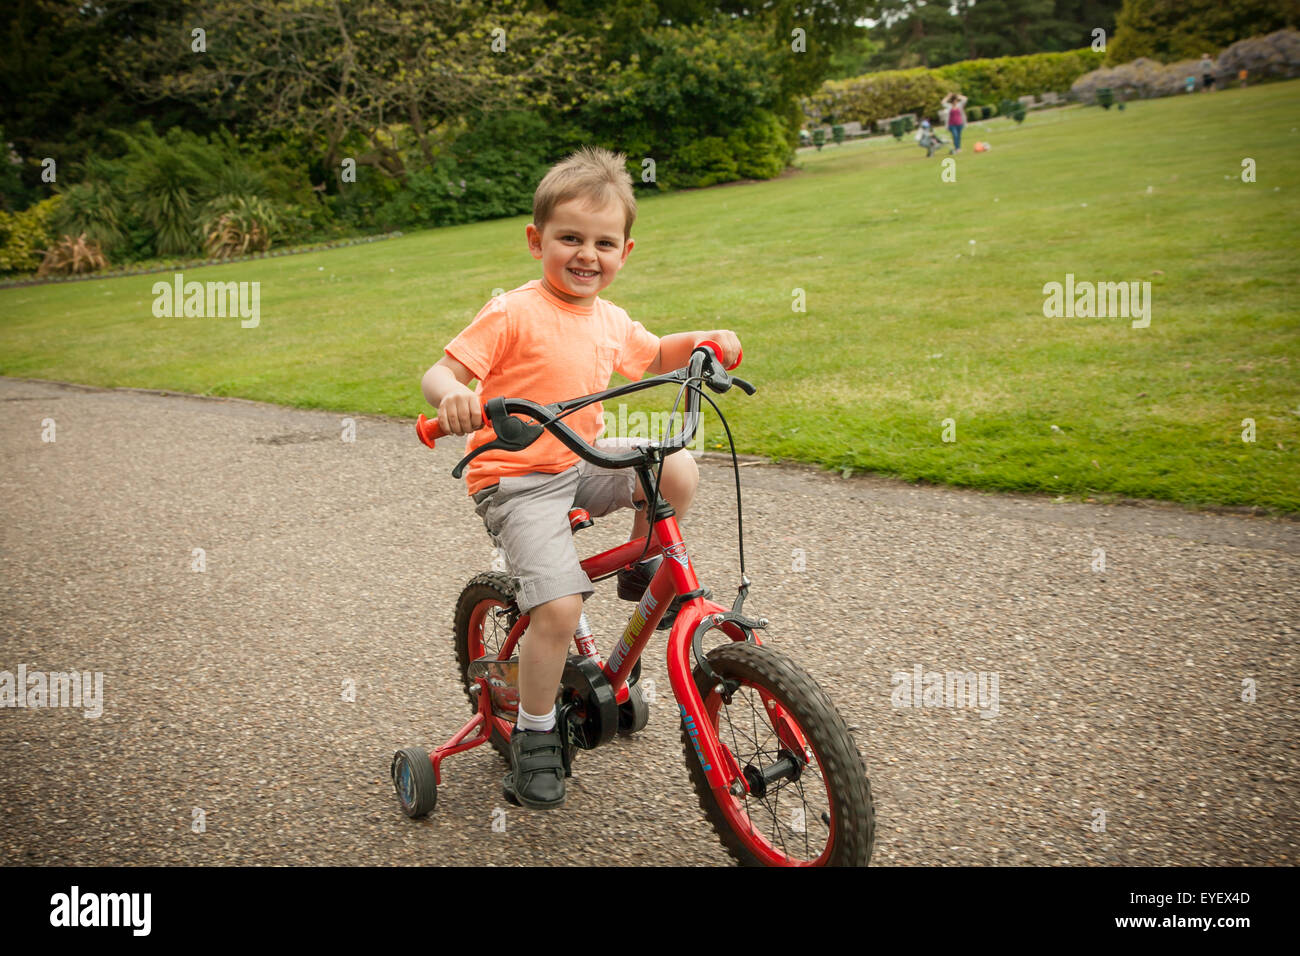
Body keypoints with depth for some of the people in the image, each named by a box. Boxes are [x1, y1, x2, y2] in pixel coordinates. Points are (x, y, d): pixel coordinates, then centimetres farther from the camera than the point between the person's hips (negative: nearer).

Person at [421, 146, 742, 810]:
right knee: (560, 606, -21)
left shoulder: (610, 321, 7)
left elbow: (654, 356, 27)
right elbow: (439, 372, -18)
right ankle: (533, 737, 1)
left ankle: (643, 568, 15)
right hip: (516, 478, -6)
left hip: (582, 464, 6)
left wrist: (702, 342, 8)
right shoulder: (513, 314, -14)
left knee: (680, 471, -13)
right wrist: (453, 397, -41)